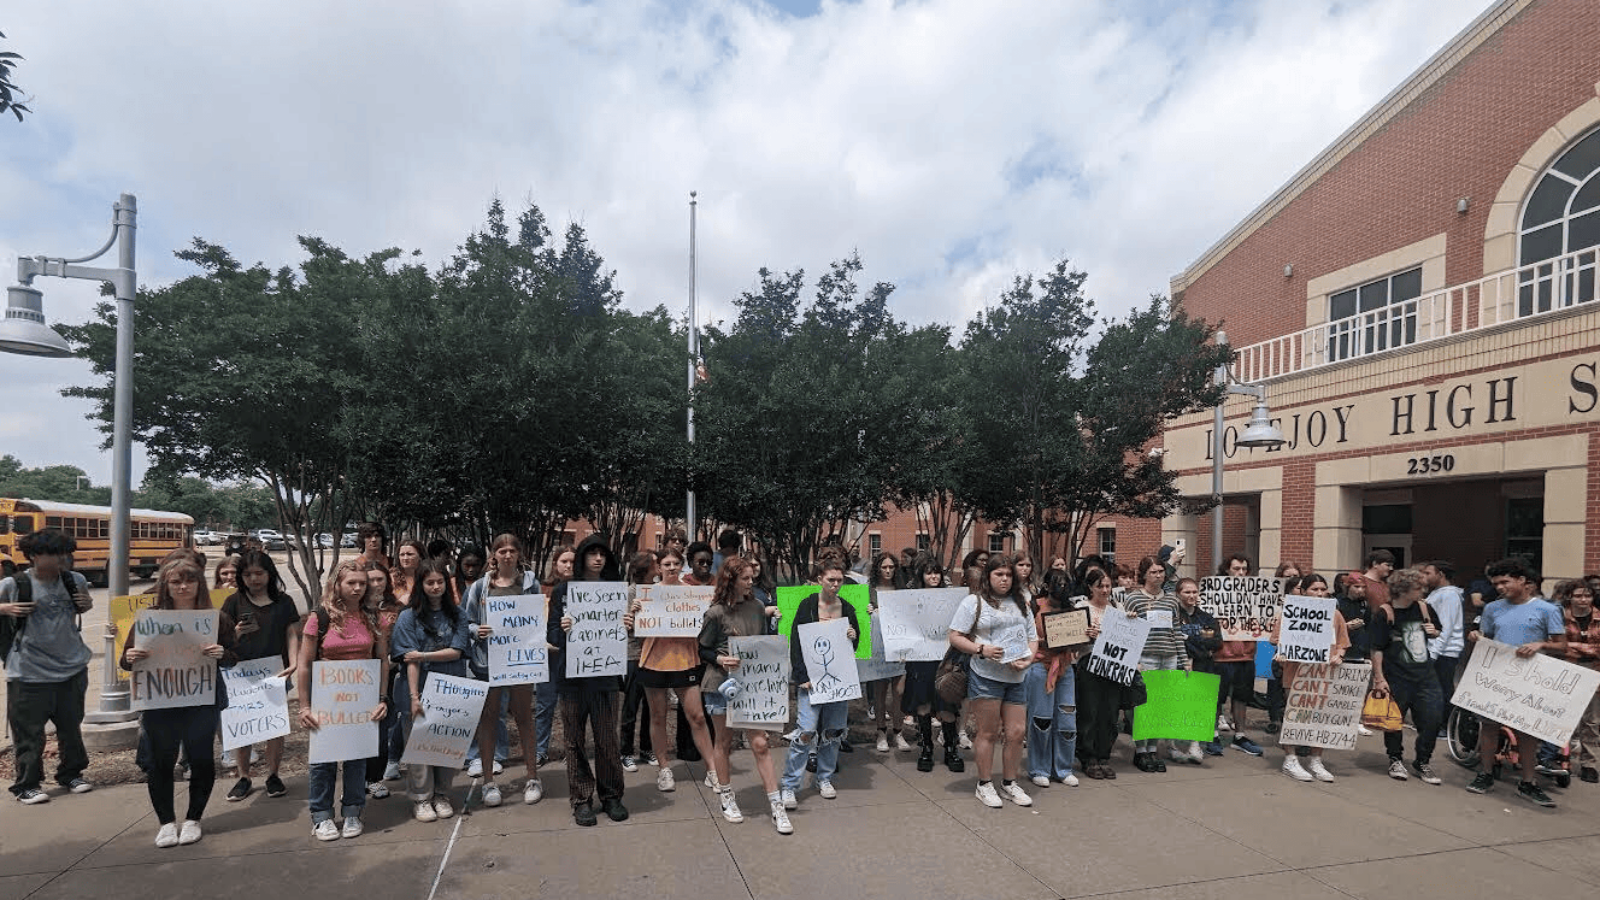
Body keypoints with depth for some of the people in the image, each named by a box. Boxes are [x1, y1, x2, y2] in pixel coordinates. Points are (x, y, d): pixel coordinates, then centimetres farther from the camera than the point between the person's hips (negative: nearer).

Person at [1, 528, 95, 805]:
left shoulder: (76, 581, -1)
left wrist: (88, 604, -4)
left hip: (72, 669, 3)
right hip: (29, 672, -3)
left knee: (71, 727, 14)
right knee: (29, 733, 3)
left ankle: (71, 774, 30)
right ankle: (26, 785, 19)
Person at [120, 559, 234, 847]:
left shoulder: (216, 619, 0)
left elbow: (234, 658, 1)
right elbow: (127, 661, 7)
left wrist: (221, 653, -20)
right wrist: (130, 658, -16)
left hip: (202, 702, -1)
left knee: (201, 759, 7)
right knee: (161, 761, 8)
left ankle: (193, 819, 25)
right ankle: (166, 822, 25)